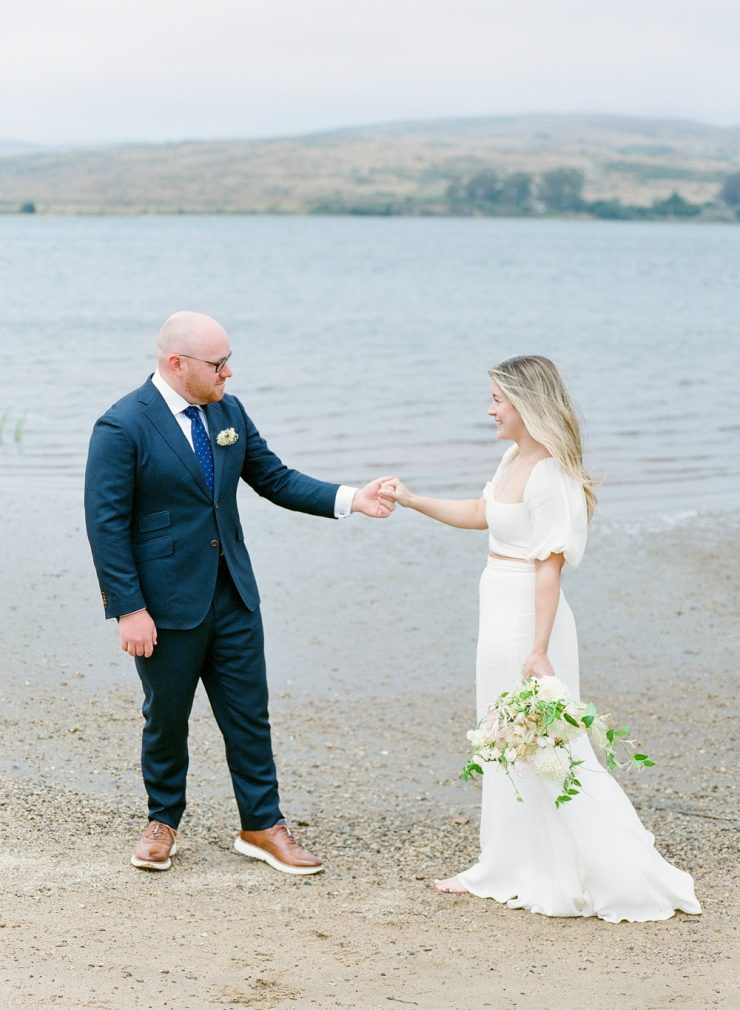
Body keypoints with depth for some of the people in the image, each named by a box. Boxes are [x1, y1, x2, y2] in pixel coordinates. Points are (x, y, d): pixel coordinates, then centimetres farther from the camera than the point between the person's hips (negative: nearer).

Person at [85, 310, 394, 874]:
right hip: (166, 602, -5)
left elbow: (276, 478, 9)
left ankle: (262, 826, 20)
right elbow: (106, 525, -15)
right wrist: (129, 610, -18)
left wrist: (349, 499, -5)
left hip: (233, 594, 5)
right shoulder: (122, 427, -15)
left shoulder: (228, 411, 4)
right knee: (167, 718, 11)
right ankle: (163, 823, 30)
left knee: (249, 713, 9)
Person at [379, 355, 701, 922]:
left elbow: (550, 566, -21)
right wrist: (410, 501, 25)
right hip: (501, 618, 10)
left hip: (529, 618, -10)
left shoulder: (549, 473, -19)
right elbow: (480, 514, 25)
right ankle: (511, 870, 27)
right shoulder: (516, 460, 9)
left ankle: (627, 879, 4)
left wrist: (539, 649, -23)